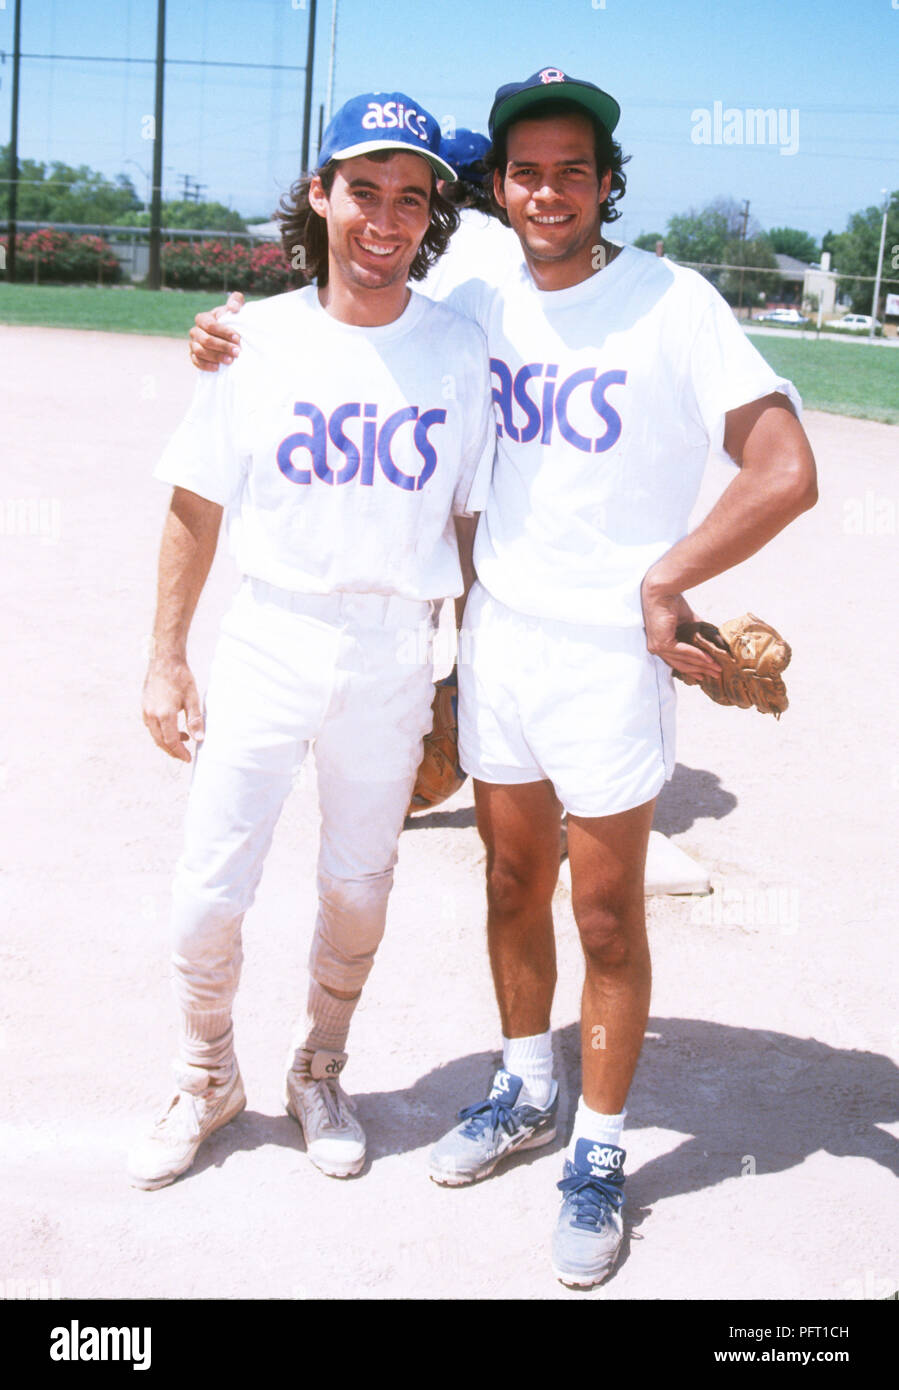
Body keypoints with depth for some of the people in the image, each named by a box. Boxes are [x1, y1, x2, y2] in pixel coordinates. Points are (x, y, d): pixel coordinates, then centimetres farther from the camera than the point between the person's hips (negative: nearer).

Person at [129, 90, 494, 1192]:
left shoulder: (460, 350, -2)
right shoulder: (257, 340, -3)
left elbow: (474, 522, 4)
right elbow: (196, 505, 2)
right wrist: (165, 660, 0)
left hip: (395, 654, 1)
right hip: (268, 638, 0)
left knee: (357, 890, 13)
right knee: (208, 893, 2)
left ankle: (318, 1075, 38)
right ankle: (207, 1082, 28)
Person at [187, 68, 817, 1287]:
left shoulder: (670, 303, -12)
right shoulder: (477, 310, 3)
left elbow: (786, 472, -19)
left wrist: (664, 580, -21)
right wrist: (241, 345, 1)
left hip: (610, 660, -5)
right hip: (498, 646, 5)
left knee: (608, 919, 5)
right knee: (511, 887, 18)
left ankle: (599, 1156, 22)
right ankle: (526, 1091, 39)